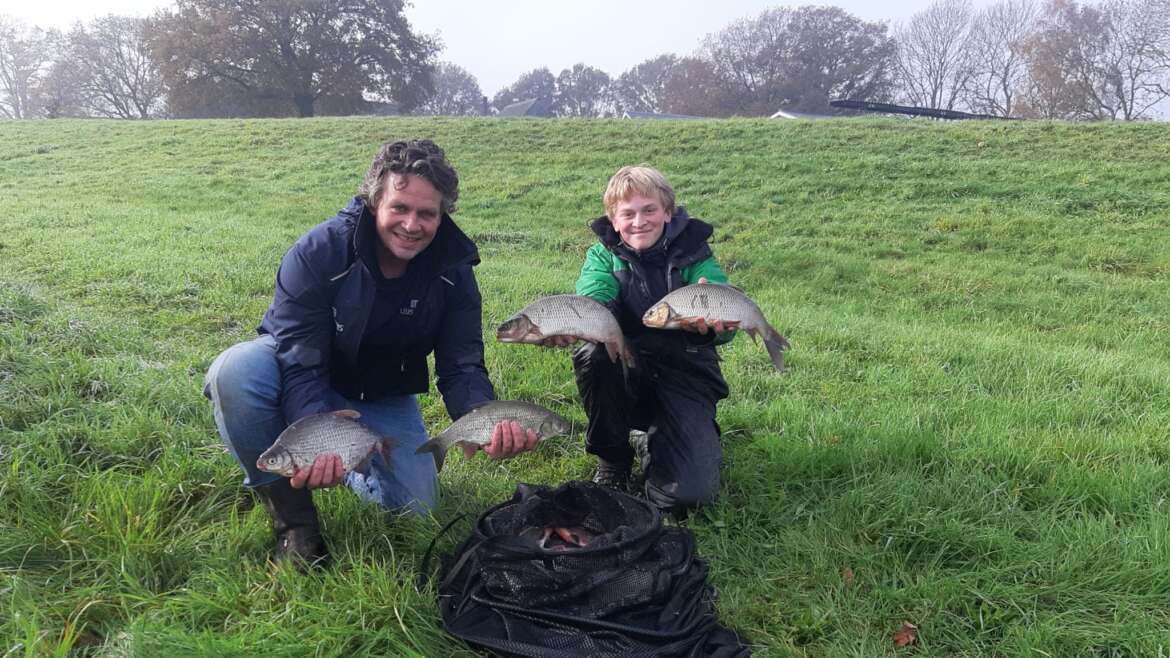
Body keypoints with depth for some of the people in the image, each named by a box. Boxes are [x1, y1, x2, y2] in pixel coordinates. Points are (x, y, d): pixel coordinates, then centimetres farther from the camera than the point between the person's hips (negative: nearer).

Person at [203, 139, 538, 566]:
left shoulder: (453, 271, -18)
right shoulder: (317, 252, -28)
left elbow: (461, 368, -20)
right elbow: (300, 366, -31)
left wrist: (489, 423, -42)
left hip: (383, 399, 3)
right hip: (307, 386, -2)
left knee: (415, 505, -9)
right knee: (237, 371, -36)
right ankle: (291, 512, -13)